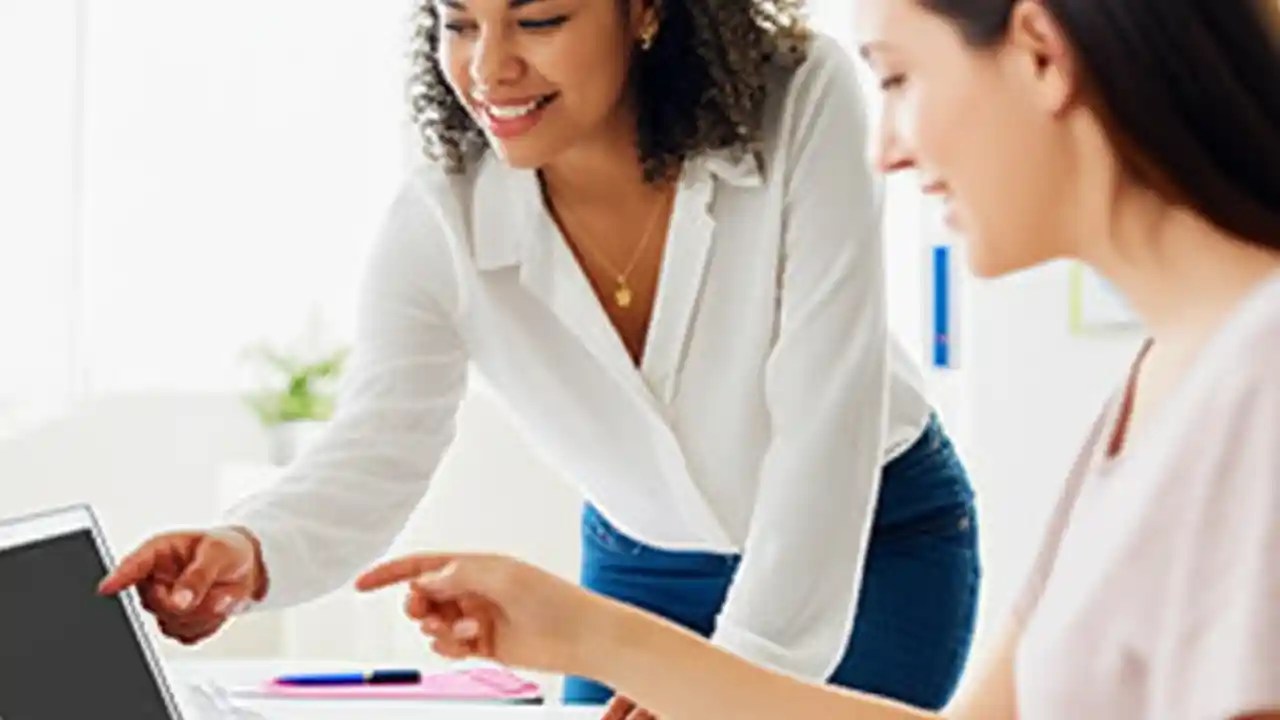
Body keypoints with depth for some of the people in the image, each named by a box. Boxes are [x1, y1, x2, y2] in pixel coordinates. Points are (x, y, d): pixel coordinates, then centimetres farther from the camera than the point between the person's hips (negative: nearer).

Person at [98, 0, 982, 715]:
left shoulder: (803, 105, -27)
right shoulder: (437, 229, -19)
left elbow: (824, 415, -28)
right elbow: (374, 455, -26)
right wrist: (250, 552, -48)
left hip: (878, 542, -2)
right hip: (641, 571, 3)